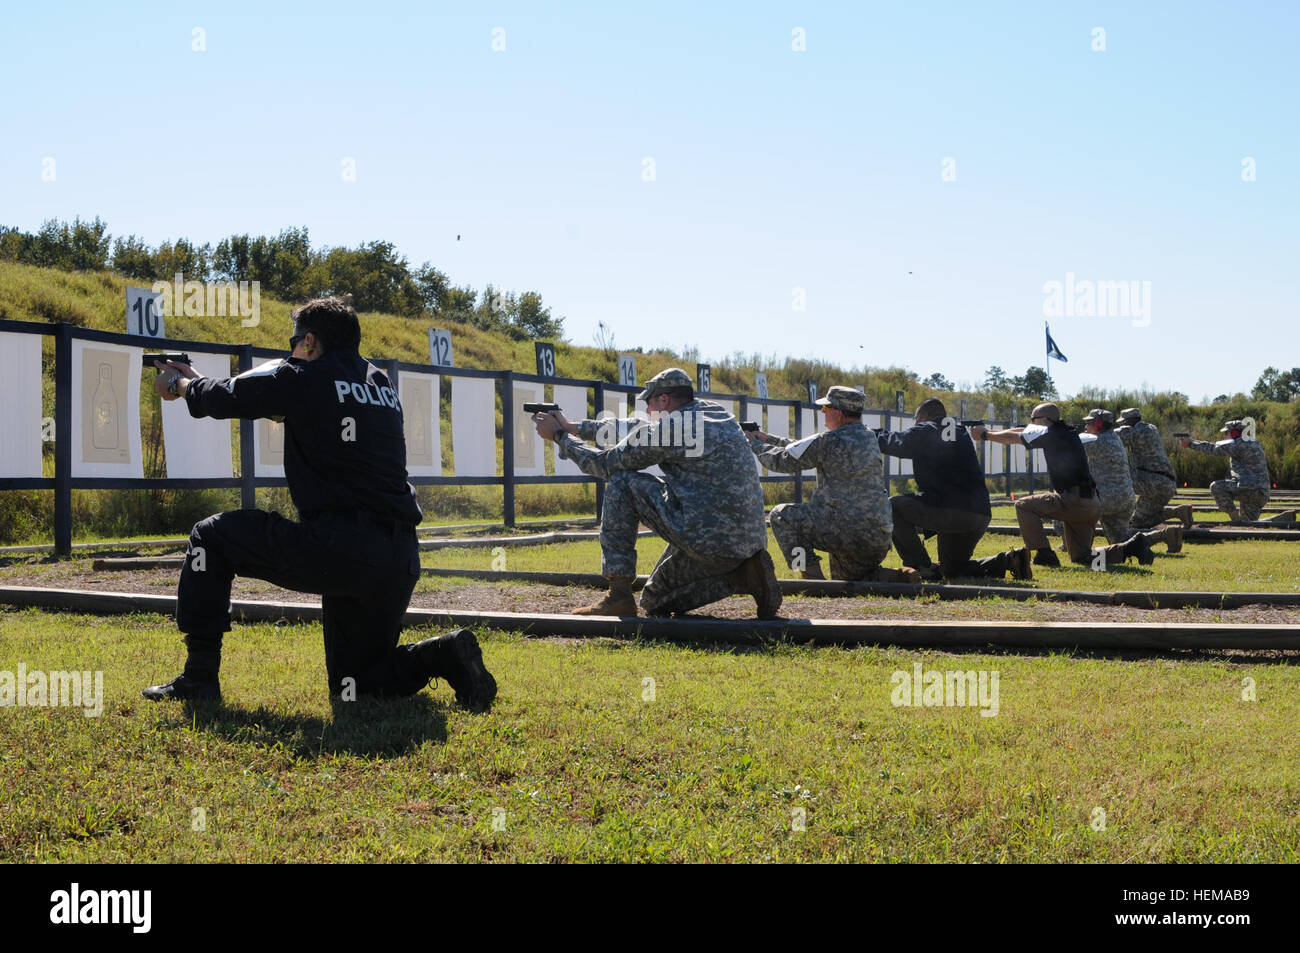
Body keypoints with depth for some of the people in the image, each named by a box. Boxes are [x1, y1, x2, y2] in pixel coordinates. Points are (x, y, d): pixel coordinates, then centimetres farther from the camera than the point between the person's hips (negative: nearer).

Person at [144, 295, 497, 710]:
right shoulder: (381, 384, 20)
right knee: (353, 686, 21)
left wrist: (180, 384, 37)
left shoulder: (303, 379, 0)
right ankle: (445, 655, -4)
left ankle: (199, 675, 11)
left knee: (210, 536, 14)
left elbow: (223, 399, 13)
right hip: (401, 561, 7)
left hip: (335, 549, -7)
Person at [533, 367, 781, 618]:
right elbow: (636, 430, 25)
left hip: (705, 539, -9)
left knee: (621, 482, 4)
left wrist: (559, 435, 17)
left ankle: (618, 595, 1)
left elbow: (605, 464, 3)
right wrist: (574, 427, 28)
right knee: (655, 602, 23)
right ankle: (744, 575, 4)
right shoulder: (717, 412, 16)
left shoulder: (668, 428, -9)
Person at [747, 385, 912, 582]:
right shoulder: (870, 438, 15)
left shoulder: (829, 441, -11)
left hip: (845, 528, -8)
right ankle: (900, 580, 3)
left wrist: (756, 445, 19)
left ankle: (813, 577, -3)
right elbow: (809, 449, 25)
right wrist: (770, 439, 28)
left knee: (780, 515, 5)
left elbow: (782, 461, 0)